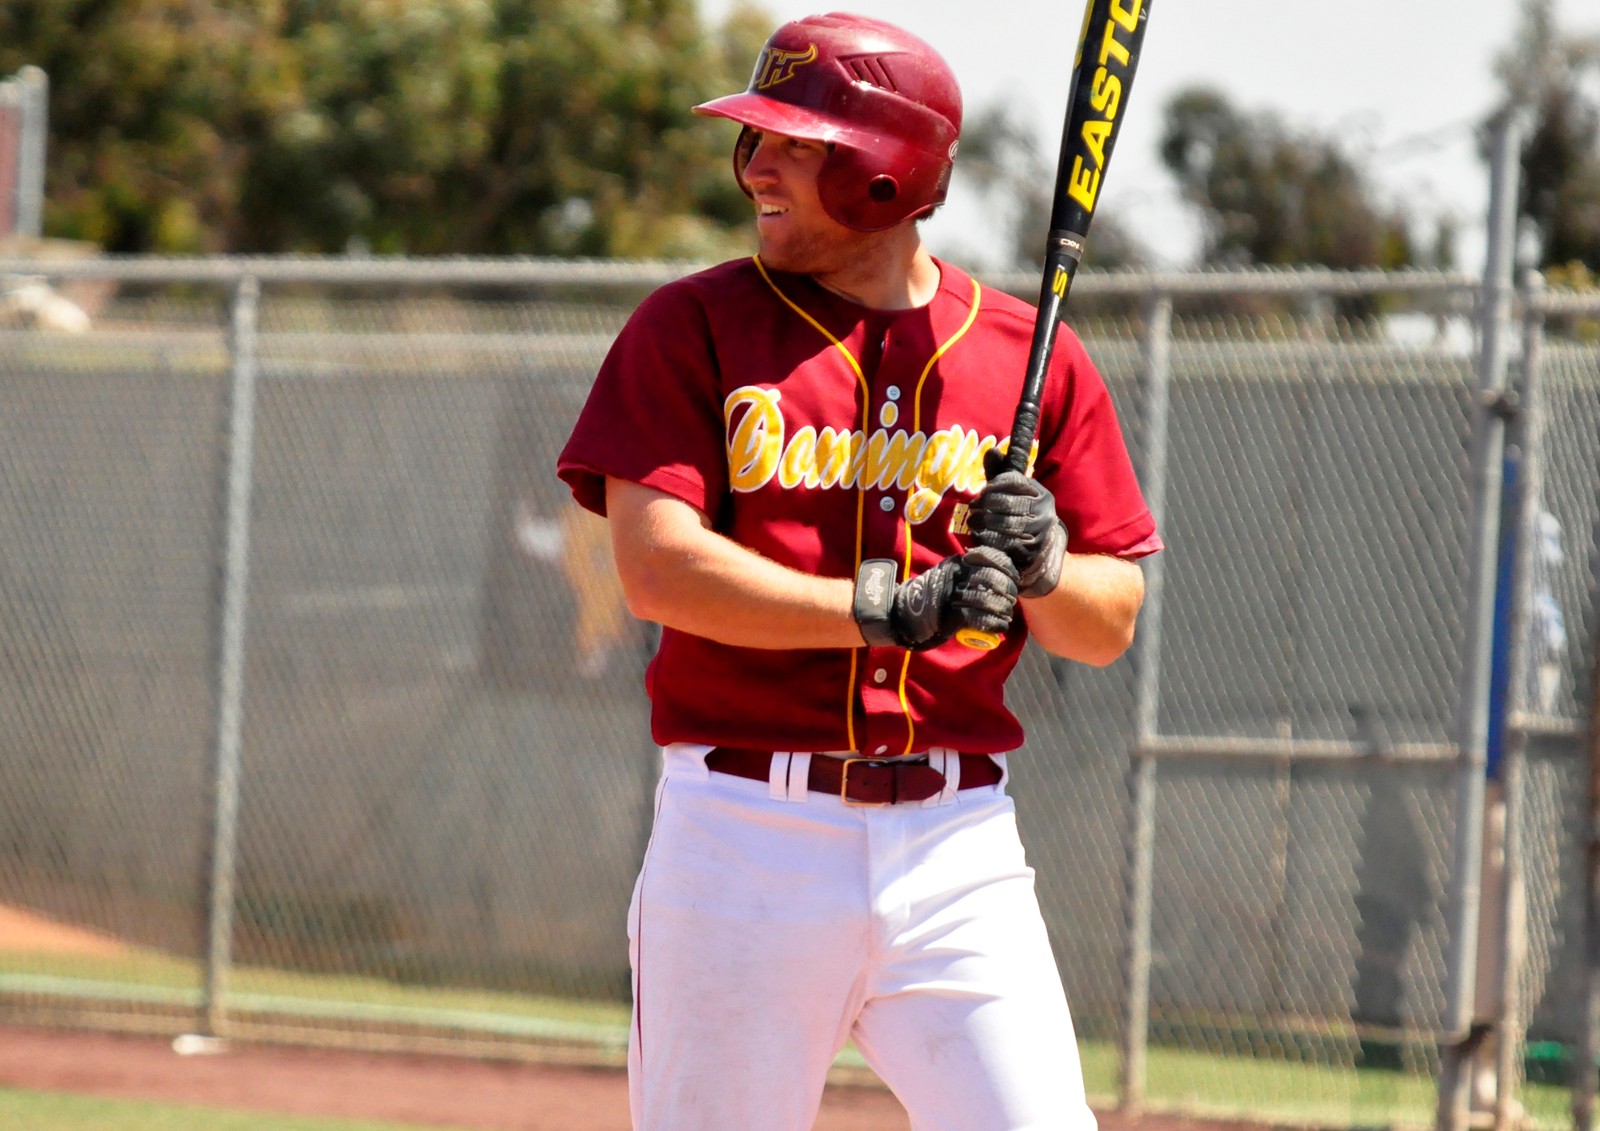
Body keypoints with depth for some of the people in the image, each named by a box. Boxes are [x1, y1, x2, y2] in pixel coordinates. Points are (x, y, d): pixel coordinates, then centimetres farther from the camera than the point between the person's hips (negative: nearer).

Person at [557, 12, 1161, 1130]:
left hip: (956, 846, 1)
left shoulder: (1029, 355, 9)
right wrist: (885, 607, -20)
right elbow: (657, 564, -11)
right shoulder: (694, 327, 3)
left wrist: (1042, 569, -13)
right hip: (745, 828, -1)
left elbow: (1110, 627, 10)